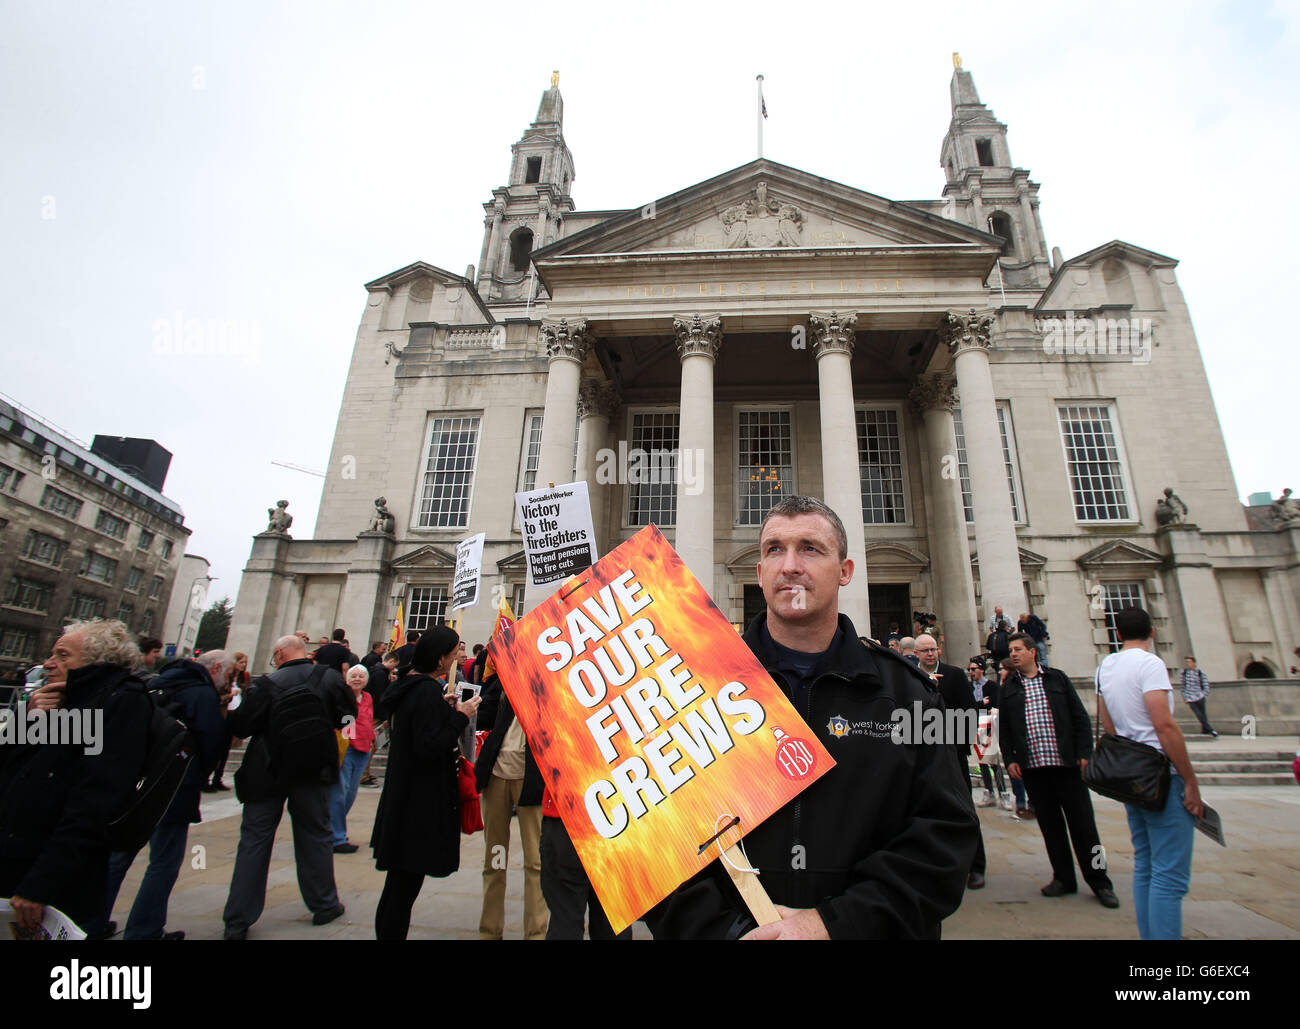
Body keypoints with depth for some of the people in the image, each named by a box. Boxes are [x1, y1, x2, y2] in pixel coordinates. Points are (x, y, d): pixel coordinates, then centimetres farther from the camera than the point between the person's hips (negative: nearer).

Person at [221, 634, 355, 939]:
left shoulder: (266, 684, -12)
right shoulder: (330, 678, -7)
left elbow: (239, 727, -10)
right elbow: (348, 715, 1)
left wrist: (233, 712, 11)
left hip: (267, 772, -1)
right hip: (313, 772, 1)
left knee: (254, 841, 11)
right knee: (314, 836, 14)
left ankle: (237, 921, 17)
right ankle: (324, 905, 24)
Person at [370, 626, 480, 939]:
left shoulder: (407, 686, 7)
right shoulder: (428, 692, -22)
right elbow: (429, 747, -27)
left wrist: (444, 709, 11)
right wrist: (460, 716, -18)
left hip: (402, 798, 10)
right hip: (421, 804, -10)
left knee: (398, 883, 20)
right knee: (405, 885, 2)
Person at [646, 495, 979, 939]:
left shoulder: (903, 690, -4)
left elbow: (946, 831, -10)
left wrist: (838, 923, -20)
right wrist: (725, 929, -22)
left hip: (865, 929, 1)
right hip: (731, 925, 0)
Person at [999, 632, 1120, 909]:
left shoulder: (1058, 678, 4)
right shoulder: (1008, 688, 7)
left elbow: (1080, 717, 4)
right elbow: (1003, 728, 9)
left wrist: (1084, 753, -4)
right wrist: (1009, 759, 0)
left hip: (1066, 762, -1)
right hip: (1032, 767, 2)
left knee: (1083, 823, 4)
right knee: (1050, 824, 8)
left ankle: (1099, 881, 17)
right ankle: (1064, 878, 21)